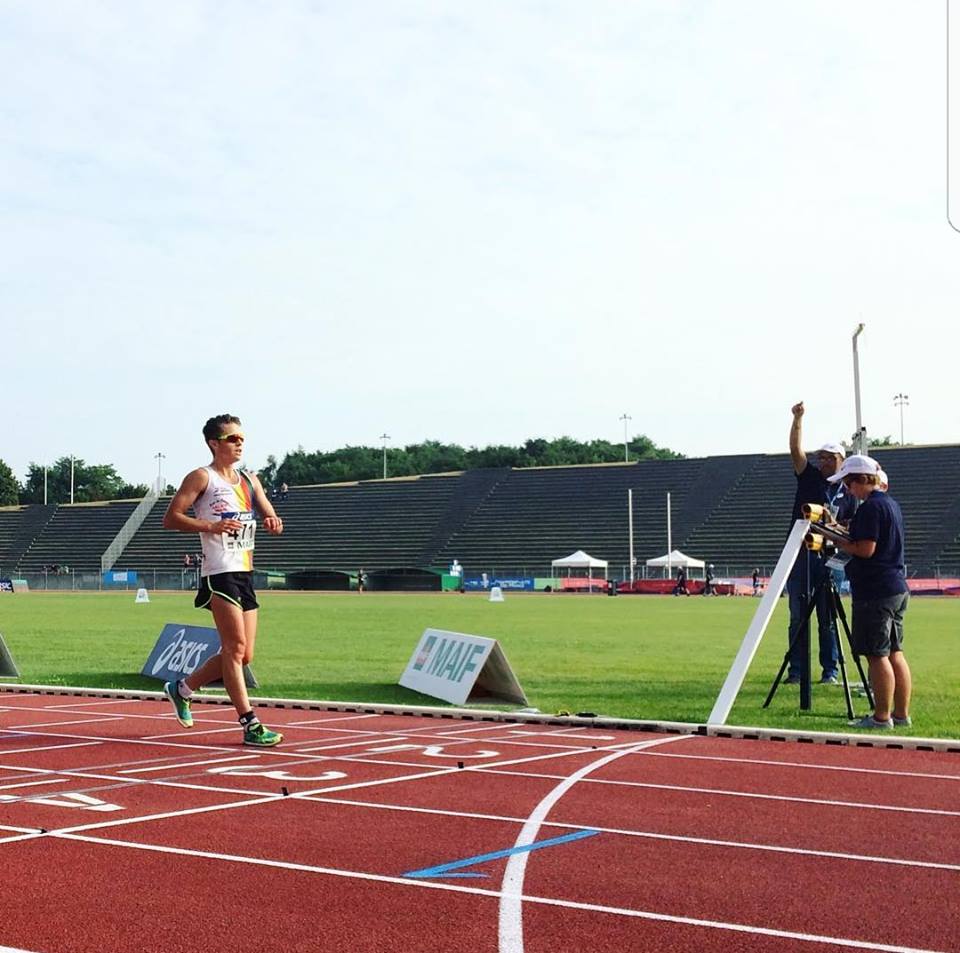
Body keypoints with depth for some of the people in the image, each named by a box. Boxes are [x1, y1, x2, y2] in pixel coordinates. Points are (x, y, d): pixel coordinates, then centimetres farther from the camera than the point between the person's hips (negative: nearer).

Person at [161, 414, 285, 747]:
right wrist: (211, 526, -19)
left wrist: (273, 522, -2)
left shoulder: (249, 480, 18)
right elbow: (170, 519, -7)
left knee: (243, 655, 8)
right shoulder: (202, 477, -2)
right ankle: (250, 725, -10)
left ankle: (181, 688, 27)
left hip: (246, 574, 8)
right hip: (220, 573, -8)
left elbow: (270, 516, 23)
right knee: (236, 647, -13)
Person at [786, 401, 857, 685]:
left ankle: (830, 671, 11)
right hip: (800, 555, 0)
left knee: (828, 619, 4)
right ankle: (796, 670, 5)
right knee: (798, 617, 1)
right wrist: (797, 419, -19)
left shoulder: (847, 494, 10)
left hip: (828, 558, 1)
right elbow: (796, 450, -7)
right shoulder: (809, 477, 7)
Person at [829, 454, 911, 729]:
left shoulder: (870, 507, -15)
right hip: (897, 590, 10)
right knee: (894, 652, 12)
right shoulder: (891, 503, 16)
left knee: (877, 655, -4)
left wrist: (838, 541, -6)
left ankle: (881, 717, -1)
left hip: (874, 592, -10)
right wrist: (843, 534, 16)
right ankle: (901, 714, 16)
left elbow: (865, 550, -20)